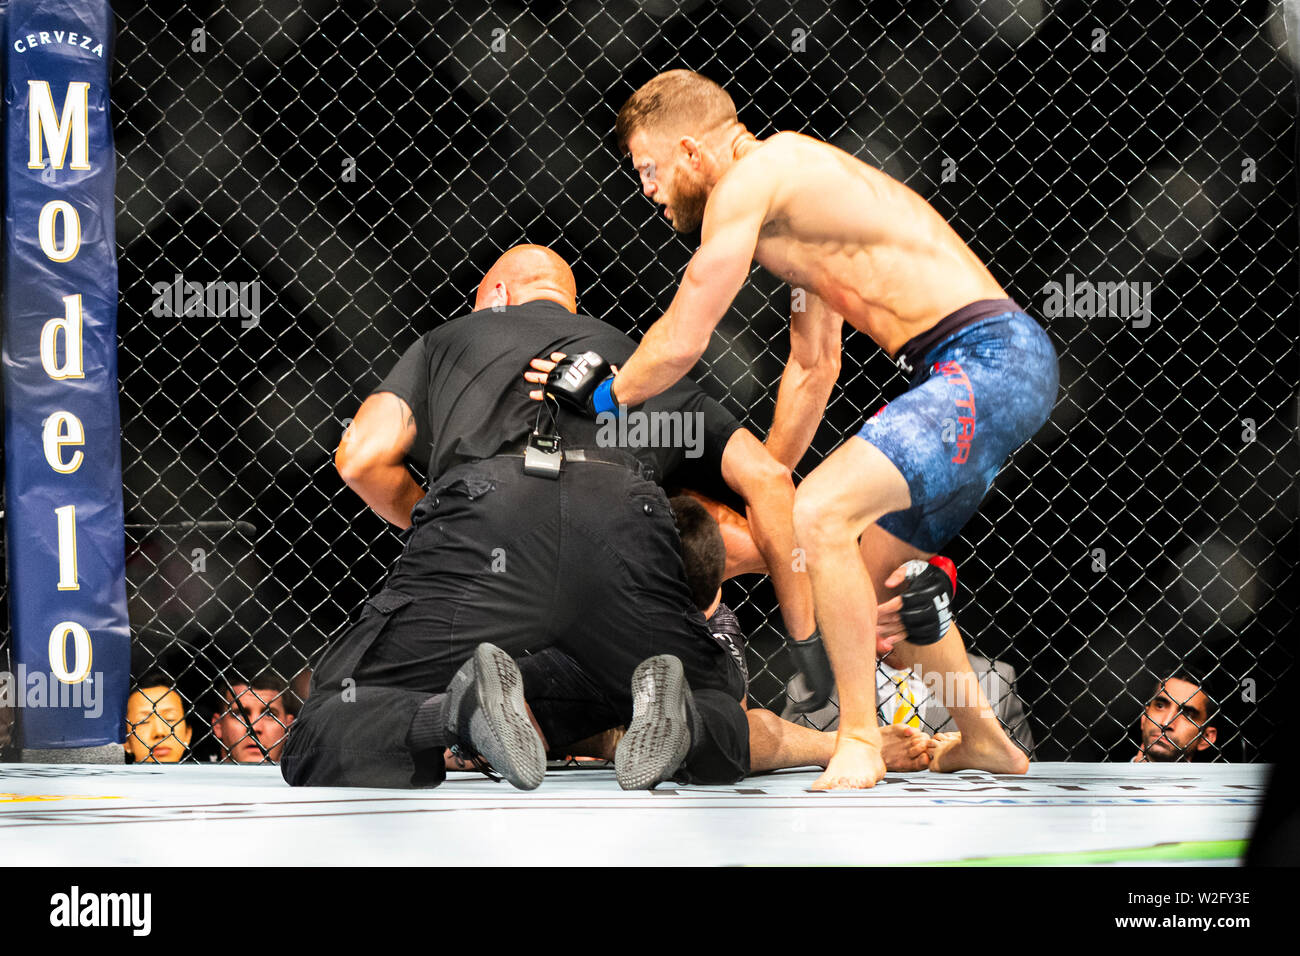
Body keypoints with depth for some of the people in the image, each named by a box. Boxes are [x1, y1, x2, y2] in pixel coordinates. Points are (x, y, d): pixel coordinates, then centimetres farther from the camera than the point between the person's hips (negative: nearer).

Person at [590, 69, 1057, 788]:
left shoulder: (749, 179, -9)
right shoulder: (793, 194, 22)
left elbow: (680, 344, -7)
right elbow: (812, 369, 31)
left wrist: (598, 403, 10)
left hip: (989, 362, -10)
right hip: (1000, 366, 10)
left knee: (819, 513, -23)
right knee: (875, 570, 23)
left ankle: (859, 742, -18)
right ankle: (982, 741, 35)